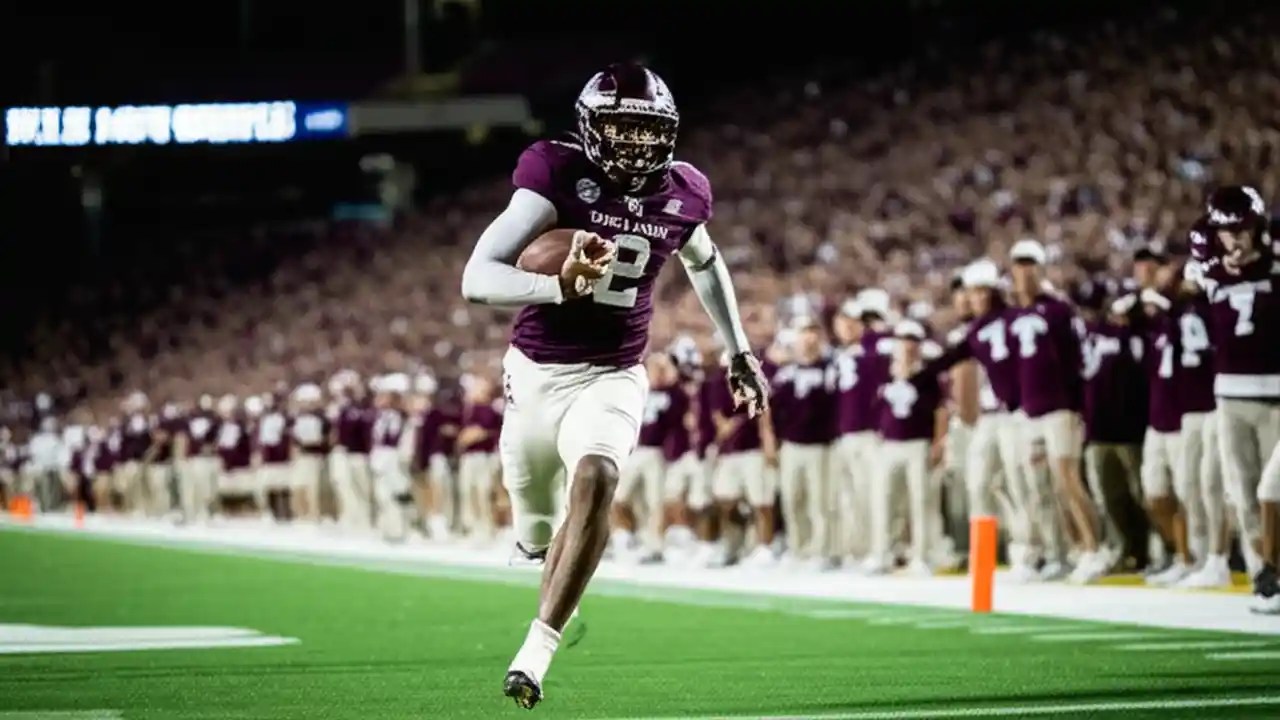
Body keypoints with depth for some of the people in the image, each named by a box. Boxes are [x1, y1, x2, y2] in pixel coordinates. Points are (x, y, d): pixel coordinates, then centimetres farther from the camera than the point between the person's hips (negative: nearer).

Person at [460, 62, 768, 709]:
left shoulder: (681, 194, -3)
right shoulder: (559, 176, -16)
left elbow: (704, 262, 23)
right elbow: (477, 278, -25)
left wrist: (739, 353, 24)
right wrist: (559, 286, -42)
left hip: (611, 378, 1)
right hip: (536, 371, -1)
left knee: (594, 485, -30)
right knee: (538, 534, 15)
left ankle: (535, 654, -27)